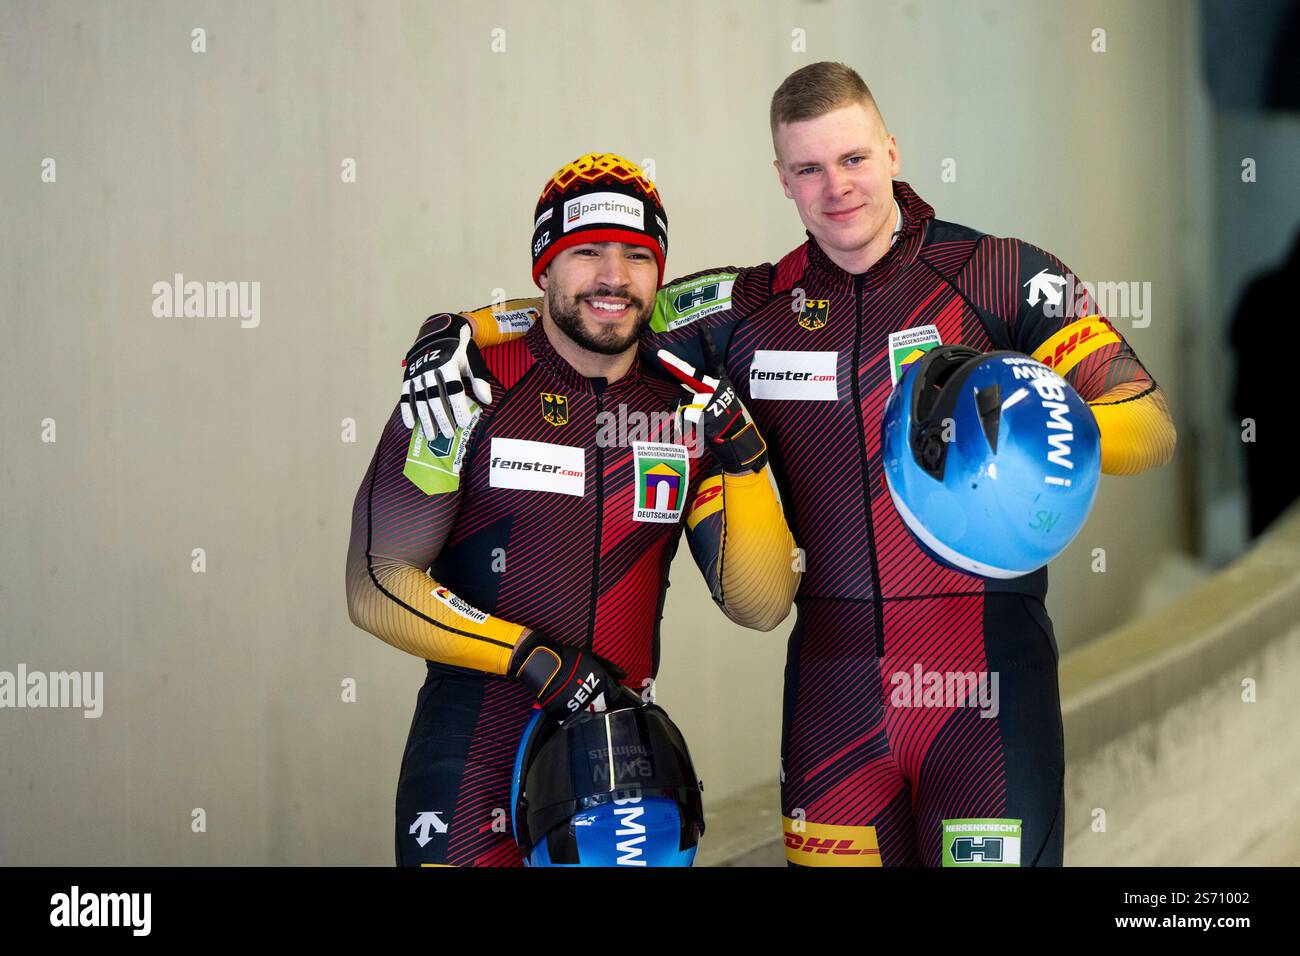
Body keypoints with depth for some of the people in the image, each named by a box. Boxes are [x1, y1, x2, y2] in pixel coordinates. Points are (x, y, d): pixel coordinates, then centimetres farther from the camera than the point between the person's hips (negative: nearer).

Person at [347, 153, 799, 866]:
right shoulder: (470, 386, -7)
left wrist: (741, 452, -12)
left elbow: (759, 606, -1)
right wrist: (532, 658, -18)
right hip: (474, 753, -3)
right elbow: (376, 587, -10)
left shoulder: (687, 405, 4)